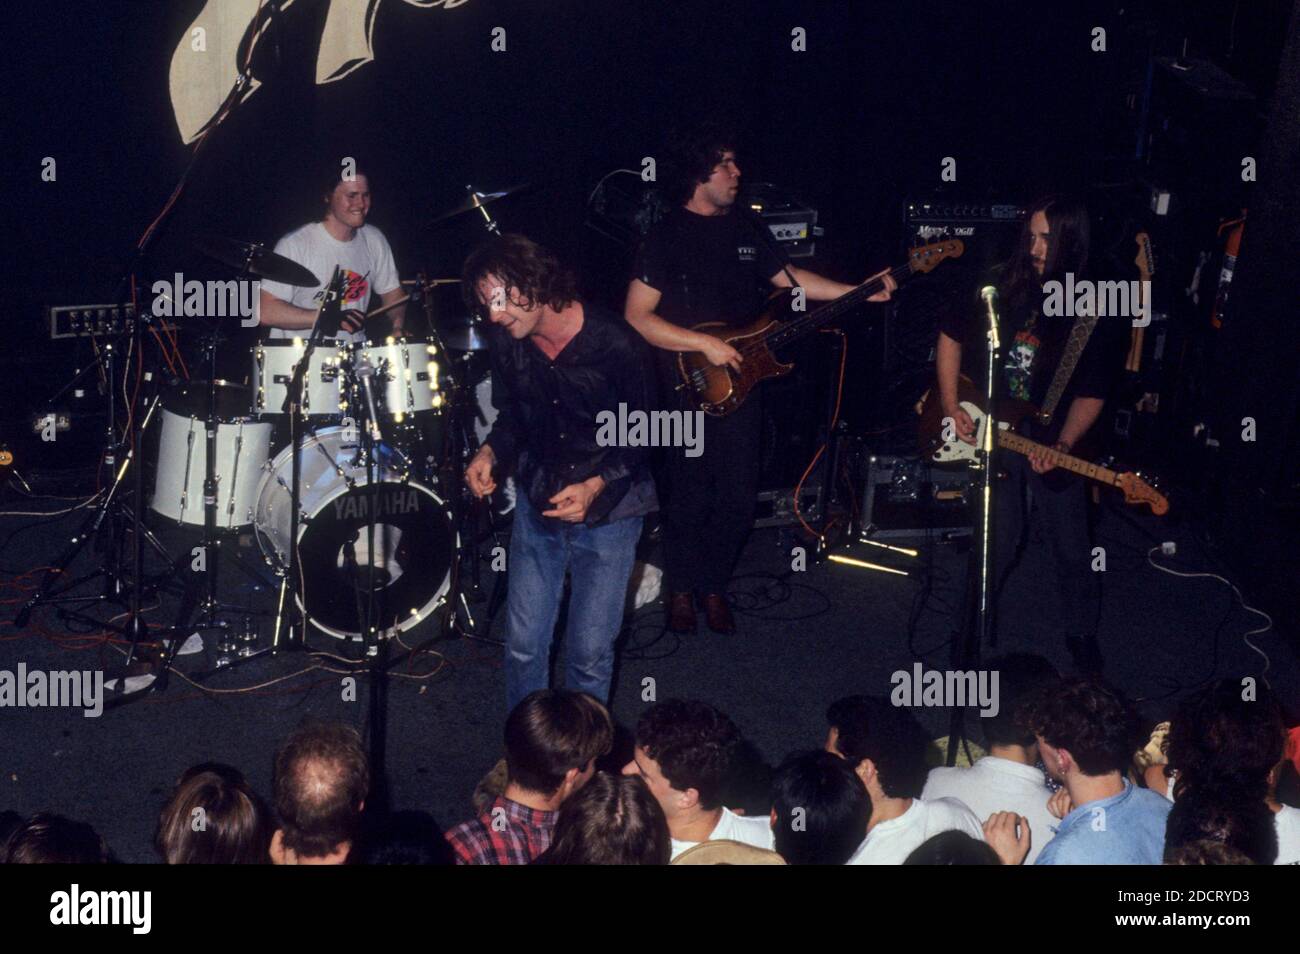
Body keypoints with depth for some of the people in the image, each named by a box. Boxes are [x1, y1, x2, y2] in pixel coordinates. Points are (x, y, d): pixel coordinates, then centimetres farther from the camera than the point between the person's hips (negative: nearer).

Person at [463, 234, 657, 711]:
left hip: (607, 513, -4)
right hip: (536, 505, 4)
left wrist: (595, 485, -24)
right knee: (523, 645, 7)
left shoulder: (612, 343, -20)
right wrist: (490, 453, -8)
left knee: (589, 653, 2)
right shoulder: (508, 343, -5)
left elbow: (639, 438, -10)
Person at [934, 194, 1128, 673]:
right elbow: (951, 336, 8)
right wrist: (951, 407, 0)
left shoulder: (1102, 314, -10)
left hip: (1054, 441, -1)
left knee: (1072, 548, 4)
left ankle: (1082, 633, 27)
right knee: (999, 540, 3)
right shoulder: (1000, 287, -5)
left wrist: (1062, 446, -23)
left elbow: (1091, 393, -8)